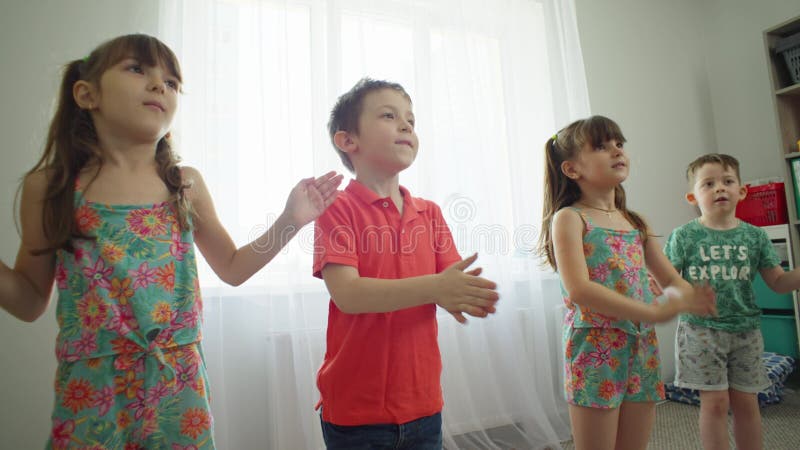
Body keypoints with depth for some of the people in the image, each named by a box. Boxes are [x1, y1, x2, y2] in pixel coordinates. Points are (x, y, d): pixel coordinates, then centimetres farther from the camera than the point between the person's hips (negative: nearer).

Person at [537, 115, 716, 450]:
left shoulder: (636, 222, 11)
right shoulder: (569, 218, -8)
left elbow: (672, 280, 14)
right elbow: (579, 290, -20)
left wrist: (682, 298, -10)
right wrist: (656, 312, -22)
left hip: (642, 348, 6)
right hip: (594, 351, -6)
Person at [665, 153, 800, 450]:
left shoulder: (754, 236, 4)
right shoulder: (684, 236, -6)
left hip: (745, 329, 4)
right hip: (701, 330, -3)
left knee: (746, 401, 13)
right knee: (715, 401, 1)